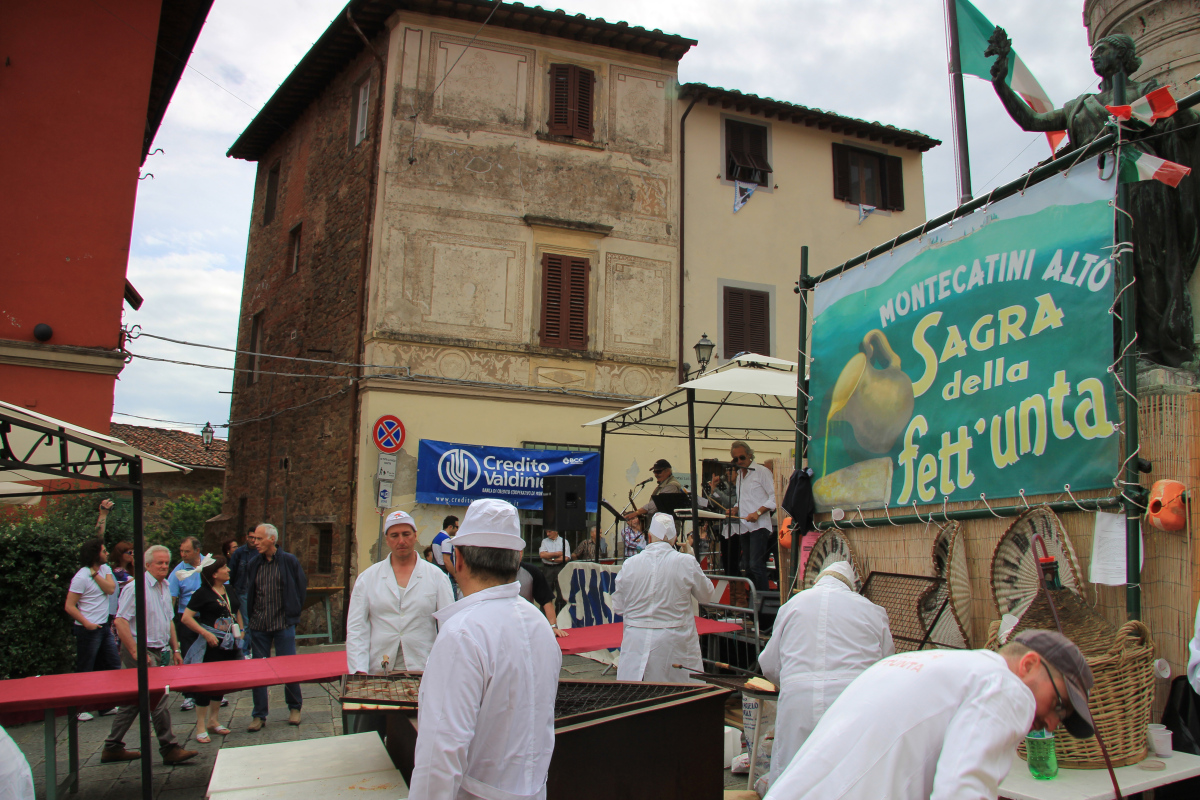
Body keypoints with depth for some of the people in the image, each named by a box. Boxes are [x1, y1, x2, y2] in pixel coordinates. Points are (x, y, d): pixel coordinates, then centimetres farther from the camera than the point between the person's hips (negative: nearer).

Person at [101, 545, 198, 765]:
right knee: (159, 700, -9)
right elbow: (120, 621, -18)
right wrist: (135, 652, -21)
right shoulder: (136, 587, -14)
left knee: (133, 701, 14)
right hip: (142, 651, -9)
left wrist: (175, 649, 19)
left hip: (160, 651, 9)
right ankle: (169, 749, -3)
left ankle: (112, 748, 24)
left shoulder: (165, 587, 14)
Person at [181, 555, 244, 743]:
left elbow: (237, 612, 25)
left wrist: (241, 631, 11)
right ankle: (201, 727, 4)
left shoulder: (230, 591, 12)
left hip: (229, 644, 7)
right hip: (211, 644, -7)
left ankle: (213, 721, 25)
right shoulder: (202, 593, -10)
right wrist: (205, 633, -19)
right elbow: (186, 618, -14)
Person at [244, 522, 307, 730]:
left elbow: (302, 585, 4)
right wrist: (251, 615, 10)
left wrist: (293, 610, 2)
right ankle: (259, 715, 14)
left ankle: (295, 708, 21)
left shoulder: (289, 561, -5)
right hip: (258, 625, 3)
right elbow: (249, 592, 17)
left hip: (284, 624, -3)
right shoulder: (253, 564, 6)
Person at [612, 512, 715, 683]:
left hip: (637, 641, 1)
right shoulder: (687, 562, -9)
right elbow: (706, 595, 8)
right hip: (673, 643, -1)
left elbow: (618, 606, 5)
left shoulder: (629, 564, -4)